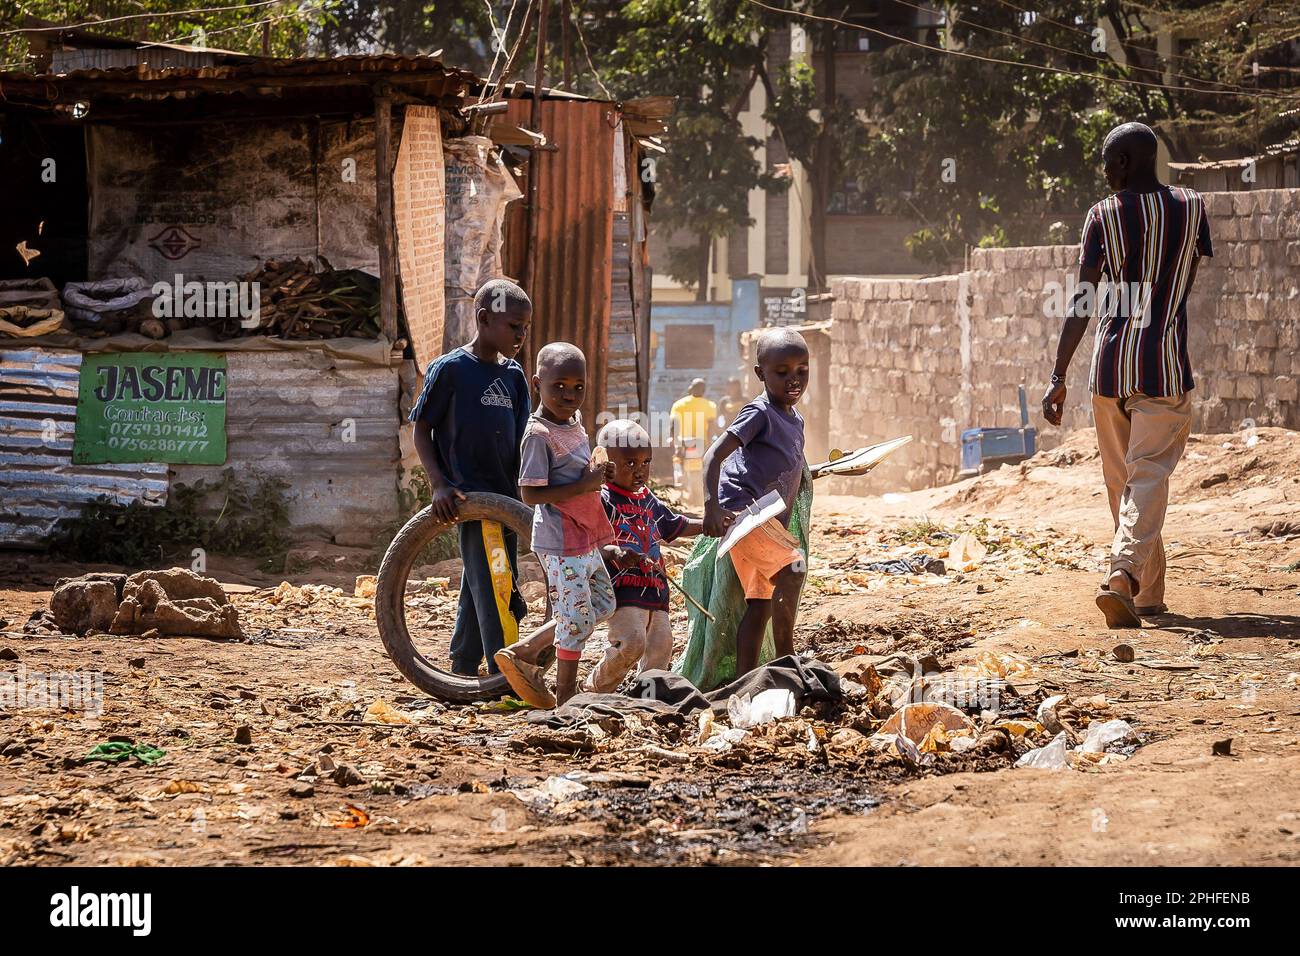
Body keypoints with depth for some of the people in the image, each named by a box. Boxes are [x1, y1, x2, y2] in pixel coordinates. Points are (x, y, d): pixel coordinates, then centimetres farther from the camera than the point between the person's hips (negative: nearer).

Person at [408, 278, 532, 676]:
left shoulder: (513, 375, 11)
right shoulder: (449, 369, -6)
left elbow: (521, 439, 15)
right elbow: (421, 429, -1)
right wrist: (439, 484, -12)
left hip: (505, 496, 7)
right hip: (469, 496, -7)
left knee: (479, 592, 14)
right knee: (495, 587, -16)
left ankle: (462, 677, 23)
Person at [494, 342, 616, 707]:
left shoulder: (574, 423, 10)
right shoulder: (539, 434, -17)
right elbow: (530, 494, -21)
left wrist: (599, 471, 5)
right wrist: (584, 485, -23)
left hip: (585, 539, 9)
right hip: (561, 543, -9)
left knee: (603, 605, 18)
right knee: (577, 617, -4)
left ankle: (525, 652, 20)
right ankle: (566, 700, 9)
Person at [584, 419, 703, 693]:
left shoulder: (649, 501, 18)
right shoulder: (603, 501, -8)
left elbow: (675, 525, 35)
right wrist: (614, 553, -33)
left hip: (655, 587, 8)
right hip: (623, 586, -8)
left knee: (661, 645, 5)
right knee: (631, 642, -22)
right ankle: (597, 687, -1)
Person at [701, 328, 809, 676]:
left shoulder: (795, 420, 15)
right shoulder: (760, 414, -13)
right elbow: (714, 455, -21)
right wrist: (712, 506, -31)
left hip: (769, 520, 10)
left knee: (760, 603, 8)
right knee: (793, 567, -26)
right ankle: (785, 659, -21)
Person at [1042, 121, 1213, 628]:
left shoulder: (1103, 215, -2)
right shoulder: (1190, 206, 2)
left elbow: (1083, 301, -8)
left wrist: (1058, 377, -9)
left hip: (1110, 364, 1)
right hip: (1164, 363, -1)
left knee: (1121, 481, 14)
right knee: (1149, 477, -6)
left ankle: (1149, 593, 21)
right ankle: (1124, 575, -29)